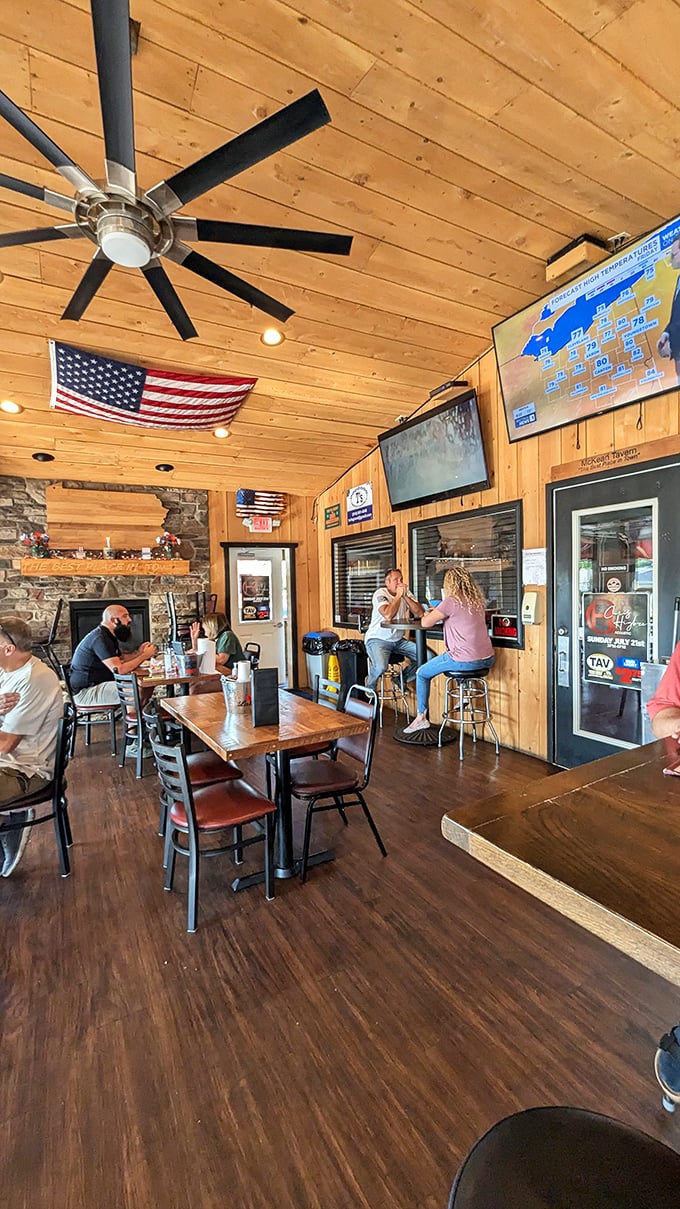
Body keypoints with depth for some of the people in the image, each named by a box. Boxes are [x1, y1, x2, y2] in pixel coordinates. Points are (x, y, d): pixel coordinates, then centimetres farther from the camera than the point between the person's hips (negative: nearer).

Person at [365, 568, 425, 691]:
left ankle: (403, 679, 19)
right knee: (381, 666, -33)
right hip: (378, 639, -6)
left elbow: (420, 614, -9)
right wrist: (398, 595, -19)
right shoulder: (380, 594, -12)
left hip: (398, 640, 6)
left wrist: (405, 596, -17)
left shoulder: (407, 594, 5)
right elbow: (388, 615, -30)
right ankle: (370, 686, 3)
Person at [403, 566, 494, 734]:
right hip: (486, 659, 8)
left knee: (422, 673, 11)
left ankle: (421, 717, 15)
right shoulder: (478, 600, 10)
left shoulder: (451, 601, -12)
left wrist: (429, 614, 12)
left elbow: (425, 623, -10)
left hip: (466, 660, -7)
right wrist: (439, 613, 23)